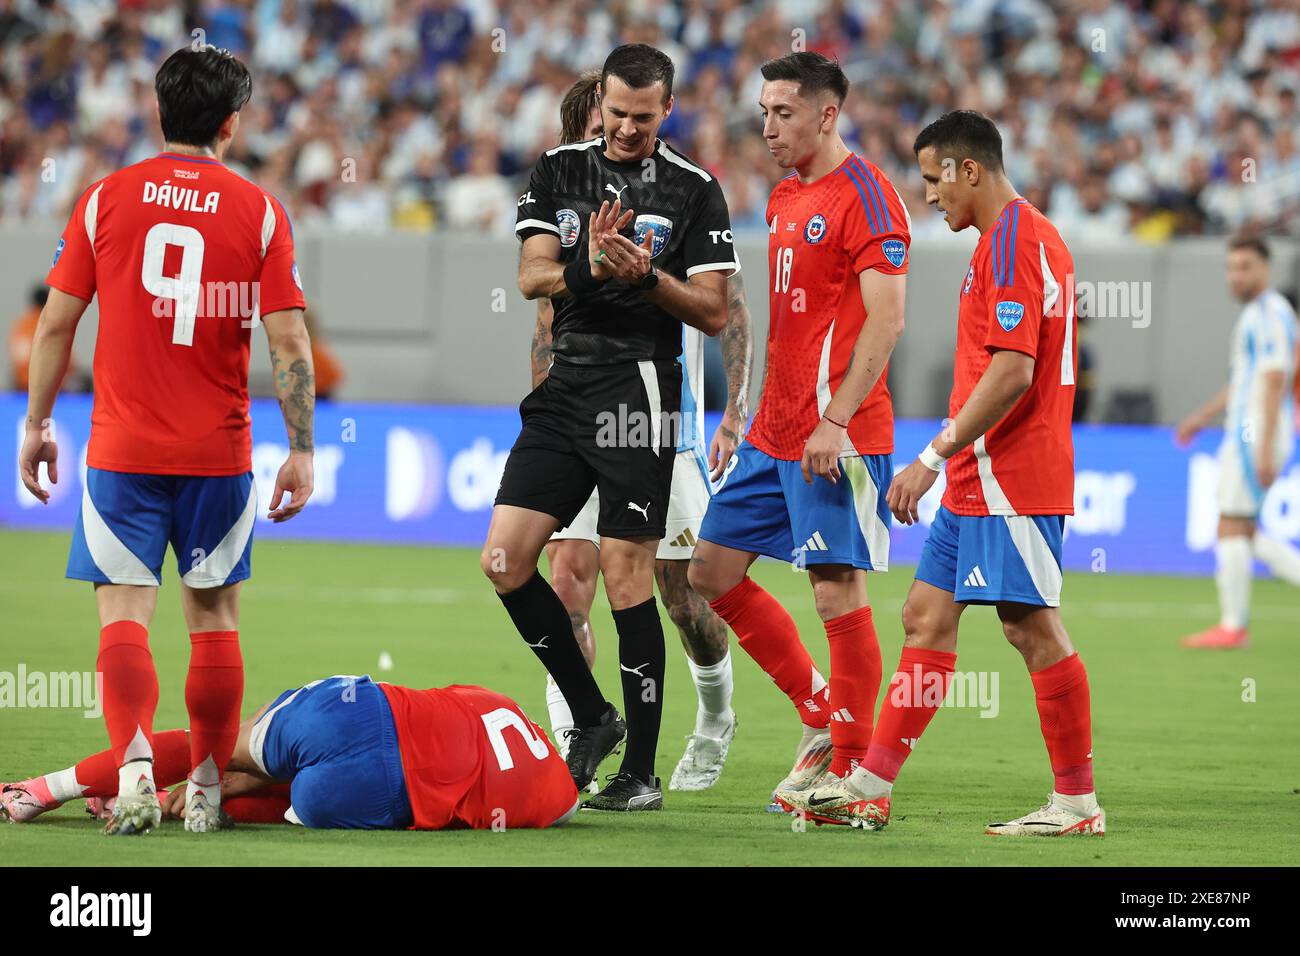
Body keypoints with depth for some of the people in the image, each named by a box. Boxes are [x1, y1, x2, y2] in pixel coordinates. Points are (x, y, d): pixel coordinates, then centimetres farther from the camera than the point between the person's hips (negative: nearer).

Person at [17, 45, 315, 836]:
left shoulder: (105, 199, 0)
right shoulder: (260, 212, -2)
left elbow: (57, 324, 2)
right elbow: (289, 339, -5)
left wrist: (37, 424, 12)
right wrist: (301, 451, 1)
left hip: (122, 449, 0)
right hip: (219, 455, 0)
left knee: (125, 611, -1)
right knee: (214, 616, 11)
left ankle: (135, 765, -21)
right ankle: (208, 786, 15)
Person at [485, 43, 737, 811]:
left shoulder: (694, 191, -1)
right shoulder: (559, 170, 10)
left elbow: (715, 314, -2)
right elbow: (532, 277, 1)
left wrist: (648, 277, -19)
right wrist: (587, 266, -19)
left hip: (639, 392, -5)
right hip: (562, 387, 5)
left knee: (627, 576, -6)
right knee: (504, 562, -1)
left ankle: (643, 773, 1)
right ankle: (592, 716, 16)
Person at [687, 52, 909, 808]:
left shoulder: (865, 195, -11)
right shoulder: (786, 198, 16)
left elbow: (886, 319, -17)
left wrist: (836, 420, -23)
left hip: (837, 437, -10)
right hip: (775, 432, 10)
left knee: (839, 591, -7)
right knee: (713, 569, 10)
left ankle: (851, 769, -1)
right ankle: (821, 715, 19)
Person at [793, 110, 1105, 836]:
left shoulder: (1014, 240, -15)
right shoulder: (1030, 236, 17)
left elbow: (1012, 371, -23)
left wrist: (933, 457, -20)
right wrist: (947, 460, 21)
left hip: (1007, 476, -11)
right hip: (981, 478, 11)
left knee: (1031, 623, -6)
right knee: (927, 615, 9)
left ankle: (1078, 802, 0)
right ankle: (871, 788, 10)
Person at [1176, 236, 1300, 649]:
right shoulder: (1256, 314, 19)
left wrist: (1266, 448, -24)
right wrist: (1200, 418, 26)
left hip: (1257, 432, -10)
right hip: (1245, 430, 10)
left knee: (1231, 526, -7)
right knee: (1244, 533, 11)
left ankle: (1232, 626, -2)